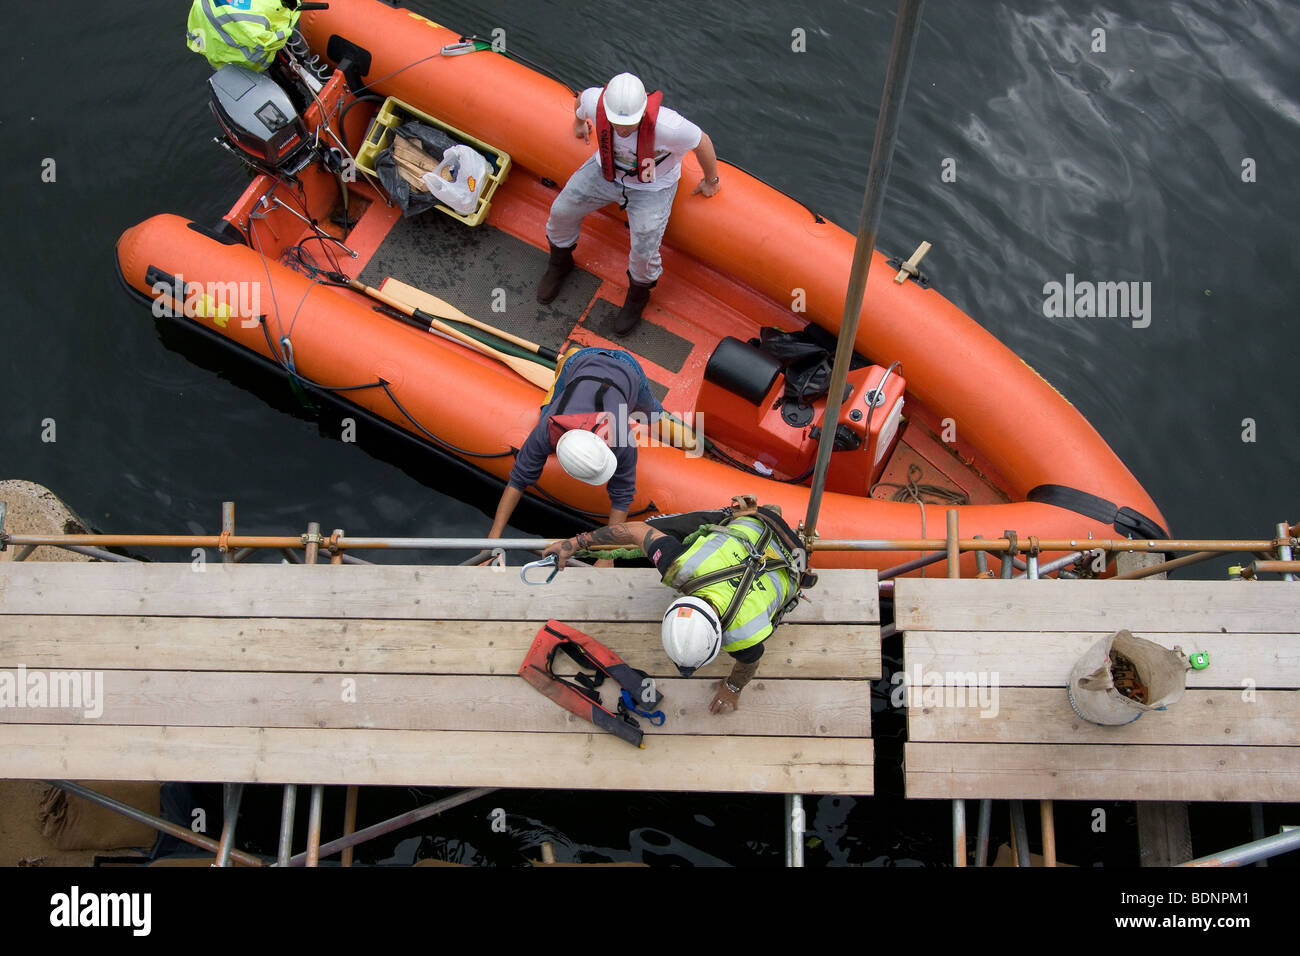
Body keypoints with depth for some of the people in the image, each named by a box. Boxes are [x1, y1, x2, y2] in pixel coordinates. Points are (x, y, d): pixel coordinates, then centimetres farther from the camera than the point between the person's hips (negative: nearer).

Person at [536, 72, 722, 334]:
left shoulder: (667, 126, -40)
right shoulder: (594, 101, -29)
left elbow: (702, 142, -20)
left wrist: (711, 180, -2)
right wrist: (578, 122, 21)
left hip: (652, 187, -4)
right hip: (606, 171, 4)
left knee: (644, 251, -16)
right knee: (562, 210, -1)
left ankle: (638, 293, 20)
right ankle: (559, 263, 32)